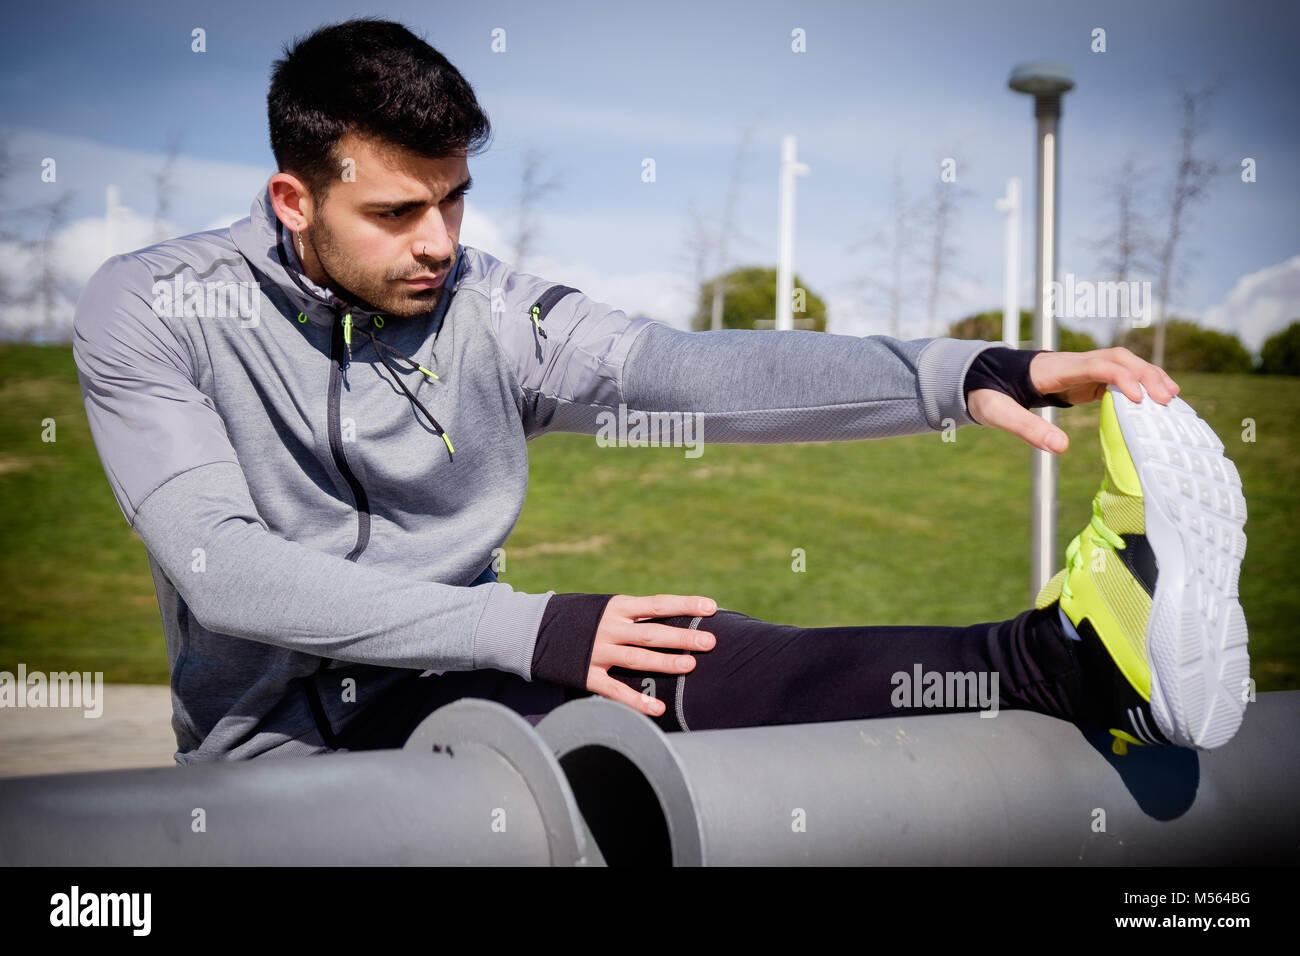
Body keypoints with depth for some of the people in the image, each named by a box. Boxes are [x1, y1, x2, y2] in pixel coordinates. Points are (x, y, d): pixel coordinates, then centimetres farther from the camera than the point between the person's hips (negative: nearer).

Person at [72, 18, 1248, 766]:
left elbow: (695, 371, -14)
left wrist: (970, 374, -30)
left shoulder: (487, 311, 1)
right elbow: (225, 569, -21)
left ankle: (1072, 653, -38)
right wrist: (529, 630, -30)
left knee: (648, 661, -31)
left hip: (457, 699, 5)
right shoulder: (149, 311, -8)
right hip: (277, 741, -4)